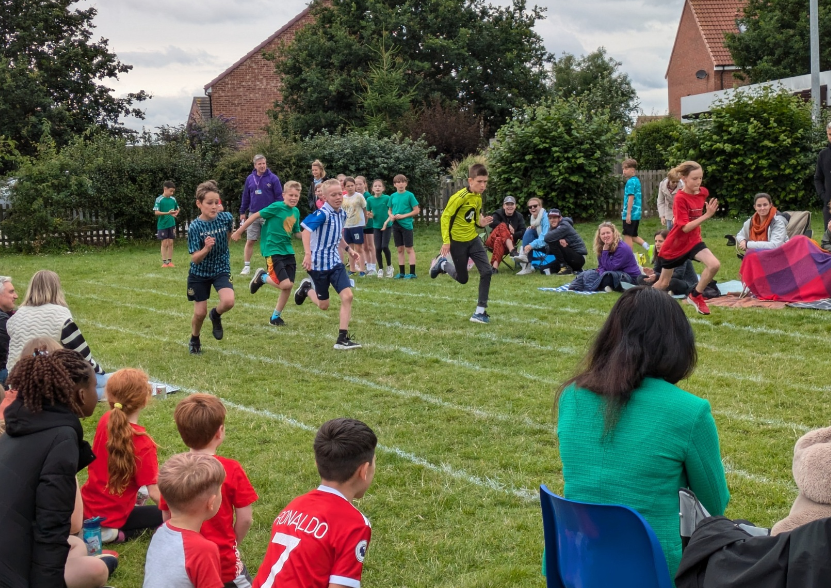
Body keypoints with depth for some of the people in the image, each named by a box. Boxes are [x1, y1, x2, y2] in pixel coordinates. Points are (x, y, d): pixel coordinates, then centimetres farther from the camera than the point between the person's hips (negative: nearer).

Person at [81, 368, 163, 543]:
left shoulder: (106, 420, -10)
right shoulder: (143, 444, -26)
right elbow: (154, 493, -25)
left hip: (87, 505, 8)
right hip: (112, 516, -8)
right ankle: (117, 533, -8)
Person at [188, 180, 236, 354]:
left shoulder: (226, 218, -14)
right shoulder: (195, 227, -22)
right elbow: (195, 259, -23)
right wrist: (206, 248, -41)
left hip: (221, 270, 1)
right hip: (199, 273, -1)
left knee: (228, 301, -25)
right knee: (200, 312, 5)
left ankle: (216, 315, 11)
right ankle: (195, 341, 35)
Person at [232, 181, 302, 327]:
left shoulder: (296, 212, 8)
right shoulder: (277, 207, -13)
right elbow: (256, 215, -8)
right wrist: (239, 231, -6)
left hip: (288, 251, 7)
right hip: (273, 250, -7)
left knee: (289, 286, 6)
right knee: (285, 284, -17)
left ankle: (275, 316, 23)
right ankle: (262, 277, 12)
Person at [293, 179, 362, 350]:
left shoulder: (342, 214, 6)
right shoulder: (322, 213, -19)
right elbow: (306, 230, -32)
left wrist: (348, 248, 16)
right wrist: (308, 254, -42)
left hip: (335, 262, 6)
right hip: (319, 263, -6)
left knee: (347, 296, -11)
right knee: (323, 305, 6)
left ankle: (342, 339, -4)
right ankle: (306, 289, 40)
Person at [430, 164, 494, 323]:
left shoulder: (478, 197, 3)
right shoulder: (460, 197, -21)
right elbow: (445, 217, -16)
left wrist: (480, 222, -6)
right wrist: (446, 241, -20)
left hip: (473, 239, 6)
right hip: (457, 241, -6)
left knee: (487, 271, -10)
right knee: (462, 279, 6)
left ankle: (480, 312, -4)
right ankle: (442, 263, 37)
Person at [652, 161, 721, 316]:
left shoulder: (703, 192, -4)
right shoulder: (680, 198, -22)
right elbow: (685, 227, -29)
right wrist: (706, 215, -35)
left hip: (693, 240, 5)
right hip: (675, 244, -5)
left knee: (714, 265, -21)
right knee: (664, 282, 9)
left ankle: (695, 296, -2)